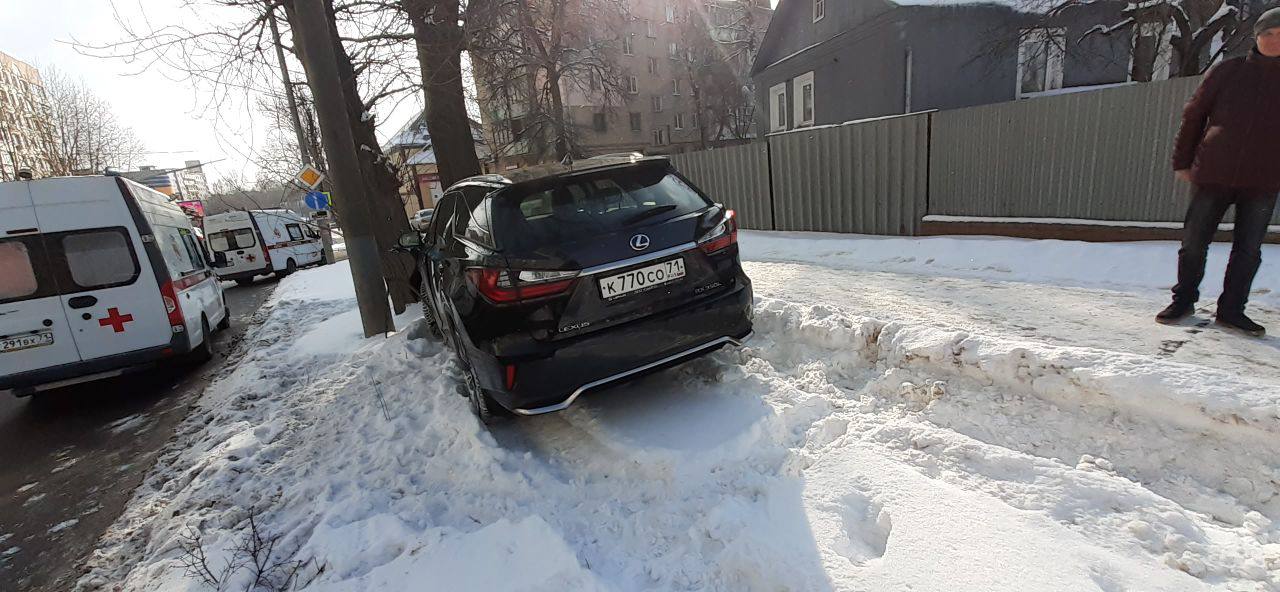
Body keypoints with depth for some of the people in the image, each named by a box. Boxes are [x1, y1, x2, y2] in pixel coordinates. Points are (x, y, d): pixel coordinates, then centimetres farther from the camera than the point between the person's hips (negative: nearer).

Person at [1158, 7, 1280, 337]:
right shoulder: (1228, 71, 4)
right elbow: (1194, 115, 6)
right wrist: (1182, 161, 2)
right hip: (1213, 173, -1)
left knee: (1248, 250, 4)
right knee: (1193, 242, 2)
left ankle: (1231, 309, 13)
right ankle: (1184, 300, 16)